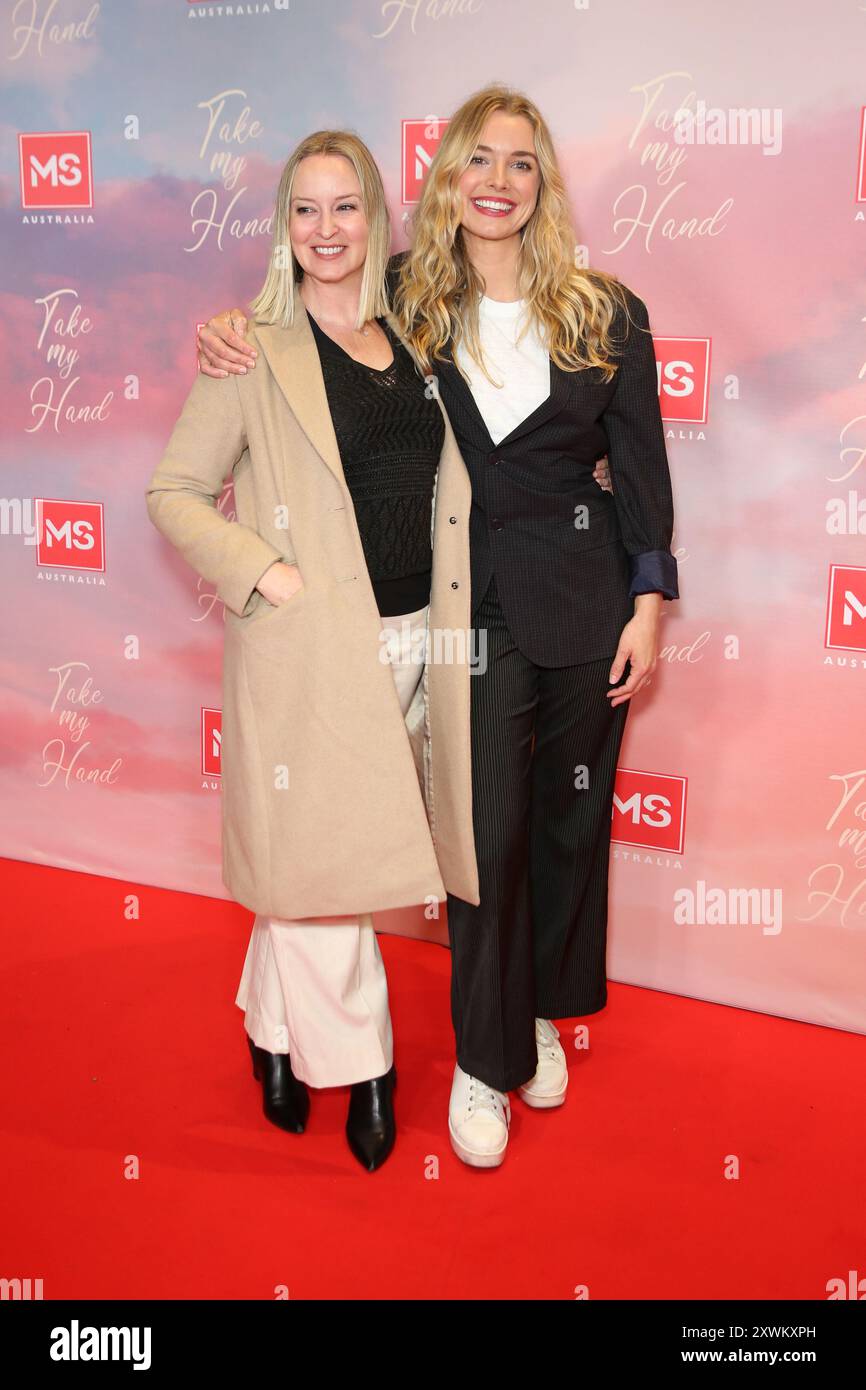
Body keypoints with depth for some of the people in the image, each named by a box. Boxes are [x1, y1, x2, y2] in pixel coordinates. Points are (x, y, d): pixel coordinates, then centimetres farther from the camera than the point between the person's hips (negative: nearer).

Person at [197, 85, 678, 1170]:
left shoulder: (605, 313, 0)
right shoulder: (409, 303, 2)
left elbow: (642, 468, 3)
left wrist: (649, 604, -2)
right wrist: (231, 331, -3)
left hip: (585, 601, 1)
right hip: (472, 603, -1)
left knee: (571, 817, 12)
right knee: (487, 831, 0)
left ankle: (544, 1010, 35)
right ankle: (484, 1061, 18)